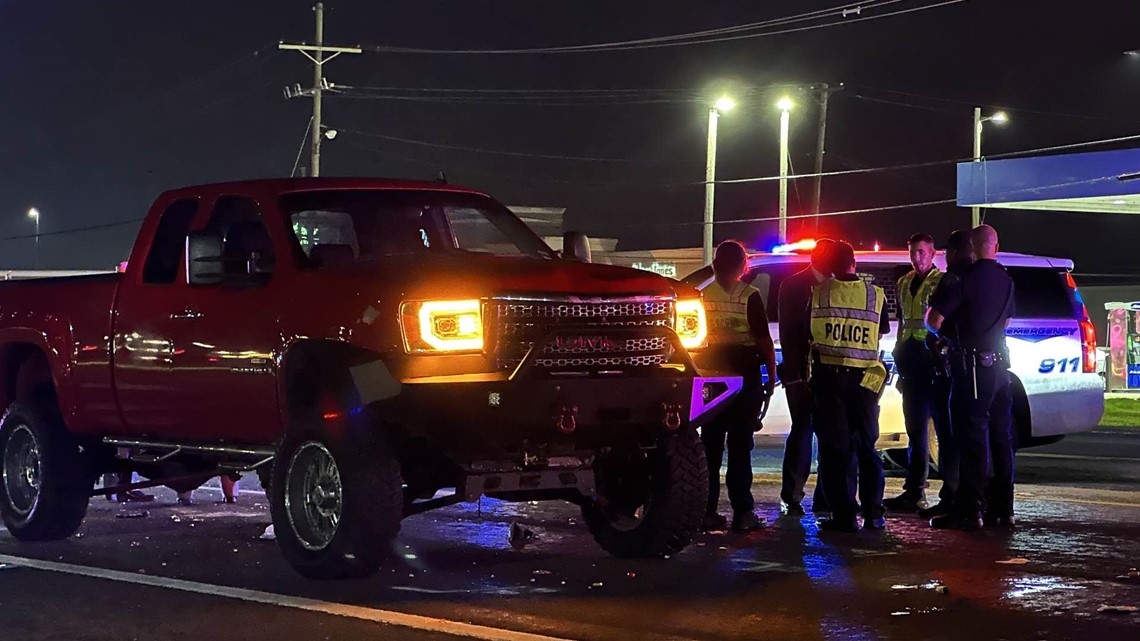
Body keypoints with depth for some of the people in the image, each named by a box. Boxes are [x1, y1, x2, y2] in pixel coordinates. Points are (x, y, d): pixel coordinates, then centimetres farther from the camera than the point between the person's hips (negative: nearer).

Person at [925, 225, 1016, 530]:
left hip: (973, 366, -7)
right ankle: (1002, 508, 15)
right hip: (1000, 363, 7)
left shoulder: (966, 277, -13)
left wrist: (940, 332, 6)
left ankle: (969, 510, -6)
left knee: (972, 437, -6)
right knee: (1000, 436, 11)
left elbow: (934, 319, -15)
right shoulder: (1006, 280, 10)